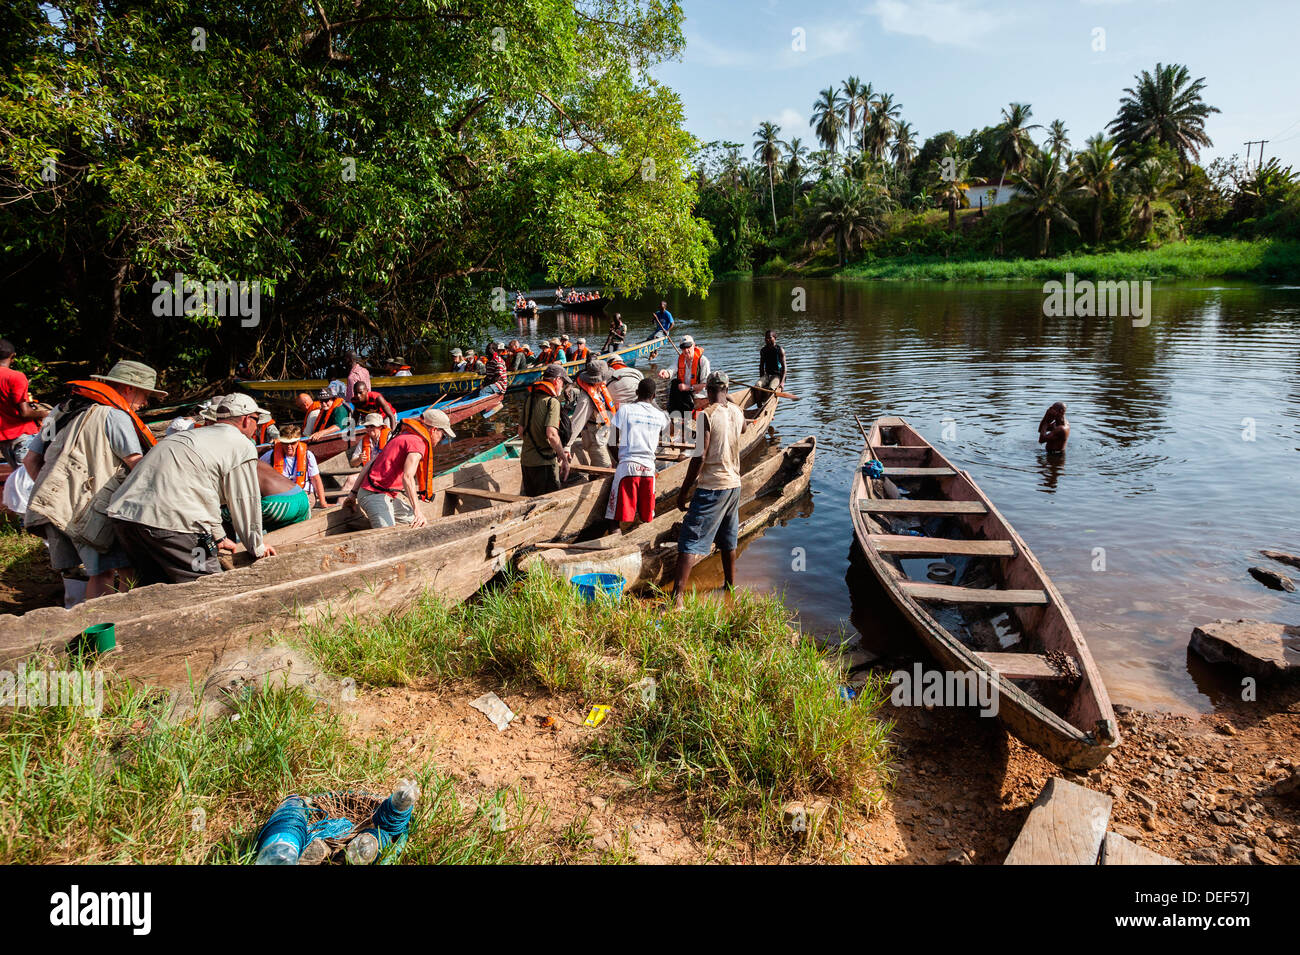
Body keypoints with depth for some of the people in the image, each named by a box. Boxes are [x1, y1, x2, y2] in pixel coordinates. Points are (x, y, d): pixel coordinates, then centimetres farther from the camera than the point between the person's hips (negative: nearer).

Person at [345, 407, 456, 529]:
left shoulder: (403, 437, 20)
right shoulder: (418, 442, -11)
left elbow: (369, 465, 19)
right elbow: (407, 477, -25)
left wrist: (353, 493, 21)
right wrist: (417, 511, -30)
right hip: (376, 495, -10)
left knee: (421, 522, 9)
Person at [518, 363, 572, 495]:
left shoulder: (529, 399, 9)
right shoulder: (552, 401, -13)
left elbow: (521, 432, 13)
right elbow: (551, 434, -24)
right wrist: (564, 458, -15)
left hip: (526, 460, 7)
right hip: (544, 463, -7)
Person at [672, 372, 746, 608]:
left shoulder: (707, 414, -14)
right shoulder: (737, 412, 6)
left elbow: (700, 456, -18)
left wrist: (684, 490, -11)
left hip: (712, 486, -7)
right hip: (734, 484, 7)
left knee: (690, 540, -8)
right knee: (728, 540, 22)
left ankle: (677, 597, -16)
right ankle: (730, 587, 35)